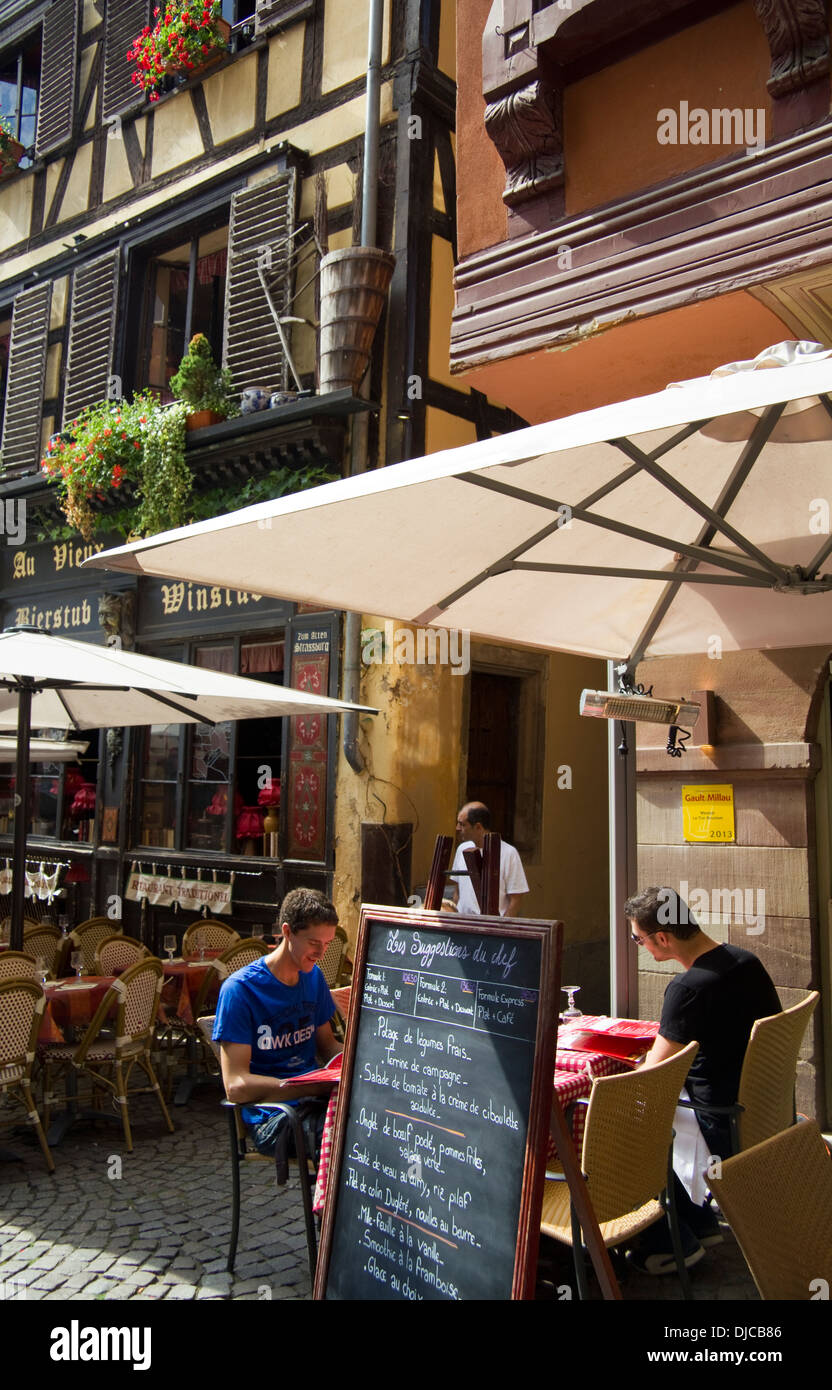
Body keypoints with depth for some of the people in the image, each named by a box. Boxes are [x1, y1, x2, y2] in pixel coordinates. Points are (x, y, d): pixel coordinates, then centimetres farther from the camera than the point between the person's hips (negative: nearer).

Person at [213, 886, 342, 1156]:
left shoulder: (313, 976, 13)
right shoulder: (239, 989, -9)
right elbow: (236, 1086, -15)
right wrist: (317, 1086, -23)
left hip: (315, 1097, 7)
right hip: (271, 1115, -7)